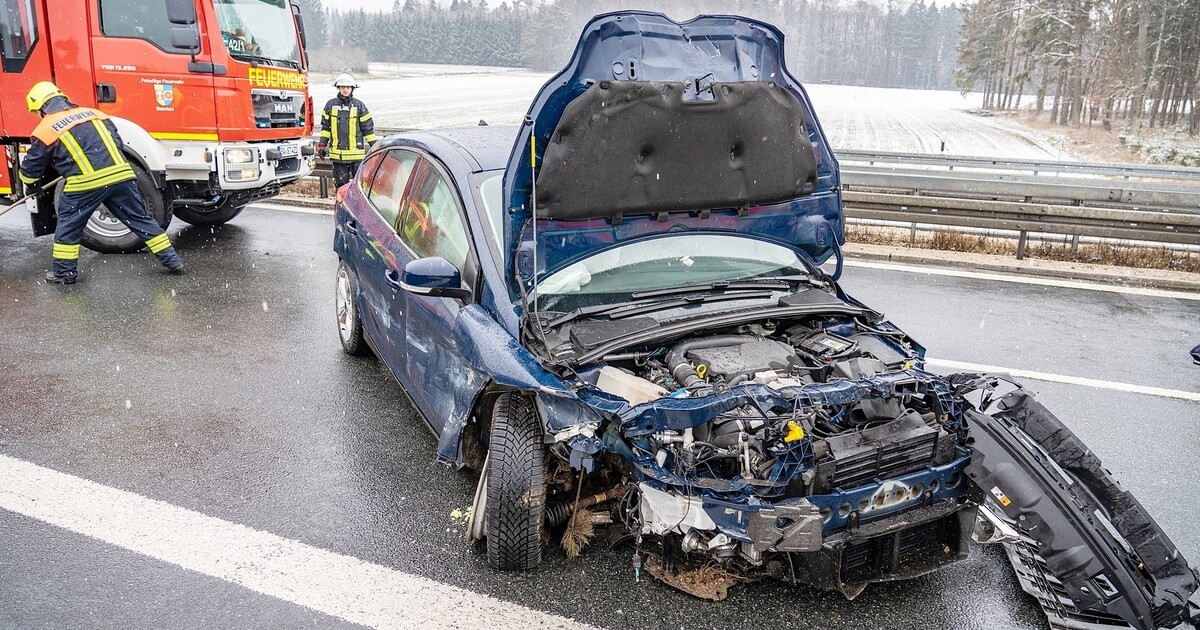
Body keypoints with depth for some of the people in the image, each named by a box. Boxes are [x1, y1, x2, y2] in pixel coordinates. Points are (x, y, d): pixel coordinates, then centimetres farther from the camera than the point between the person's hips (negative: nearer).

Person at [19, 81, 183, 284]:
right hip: (120, 174, 4)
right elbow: (117, 143, 23)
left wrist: (29, 180, 40)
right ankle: (171, 260, 14)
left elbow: (30, 172, 17)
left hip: (85, 183, -4)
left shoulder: (44, 131, 8)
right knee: (140, 219, 12)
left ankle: (64, 272, 21)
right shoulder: (93, 113, 18)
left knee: (68, 225, 15)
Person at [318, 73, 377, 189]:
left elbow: (368, 128, 6)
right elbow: (325, 126, 14)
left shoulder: (359, 105, 3)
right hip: (337, 153, 2)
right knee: (341, 183, 7)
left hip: (356, 153, -2)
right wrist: (322, 144, 7)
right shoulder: (331, 104, 8)